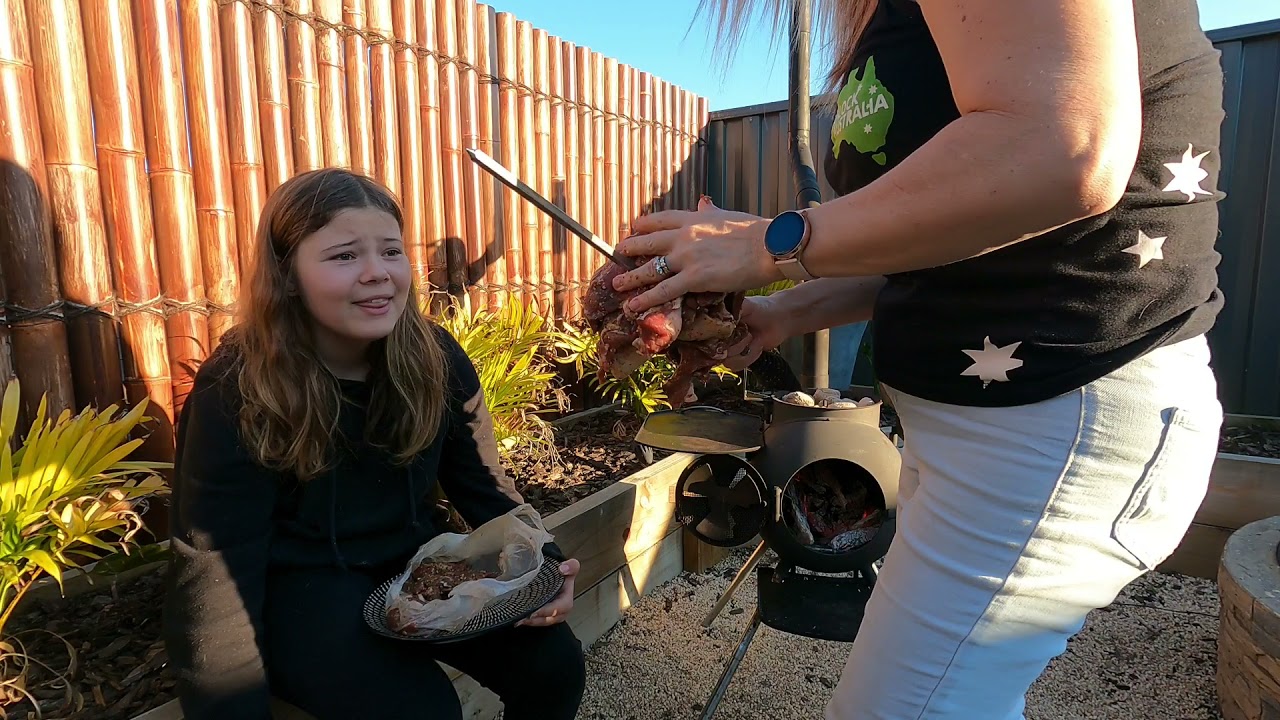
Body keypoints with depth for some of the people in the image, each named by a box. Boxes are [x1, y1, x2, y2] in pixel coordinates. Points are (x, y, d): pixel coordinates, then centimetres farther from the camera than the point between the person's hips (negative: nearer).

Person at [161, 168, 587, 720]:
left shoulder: (435, 359, -8)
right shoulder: (236, 394, -19)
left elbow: (482, 485, 0)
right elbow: (218, 575, -17)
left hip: (414, 561, 4)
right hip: (295, 584, -3)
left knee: (553, 665, -11)